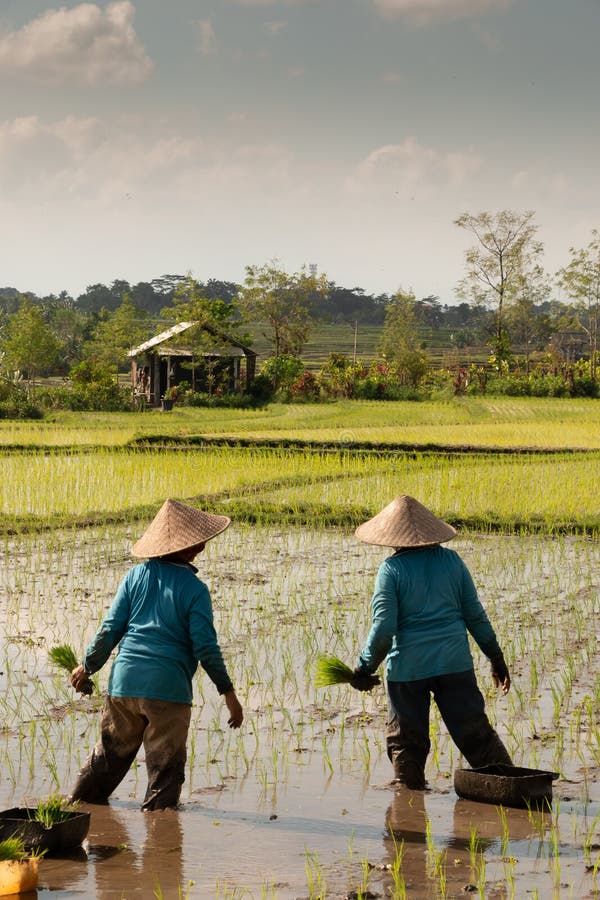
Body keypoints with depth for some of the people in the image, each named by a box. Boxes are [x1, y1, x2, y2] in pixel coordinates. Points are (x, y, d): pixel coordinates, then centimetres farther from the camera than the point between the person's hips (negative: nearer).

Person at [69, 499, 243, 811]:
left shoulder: (137, 575, 5)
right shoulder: (194, 589, -6)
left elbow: (110, 628, 6)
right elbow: (205, 646, -8)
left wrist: (88, 666, 18)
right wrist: (228, 692, -2)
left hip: (125, 680, 5)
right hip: (168, 686, -5)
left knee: (111, 750, 20)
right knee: (165, 762, 6)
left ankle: (79, 803, 28)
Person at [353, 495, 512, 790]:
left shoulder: (392, 569, -6)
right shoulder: (451, 560, 4)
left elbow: (383, 627, -12)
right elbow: (475, 615, 8)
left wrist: (365, 667, -1)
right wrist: (496, 658, 17)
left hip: (408, 667, -3)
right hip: (455, 663, 3)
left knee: (407, 740, 10)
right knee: (475, 733, 7)